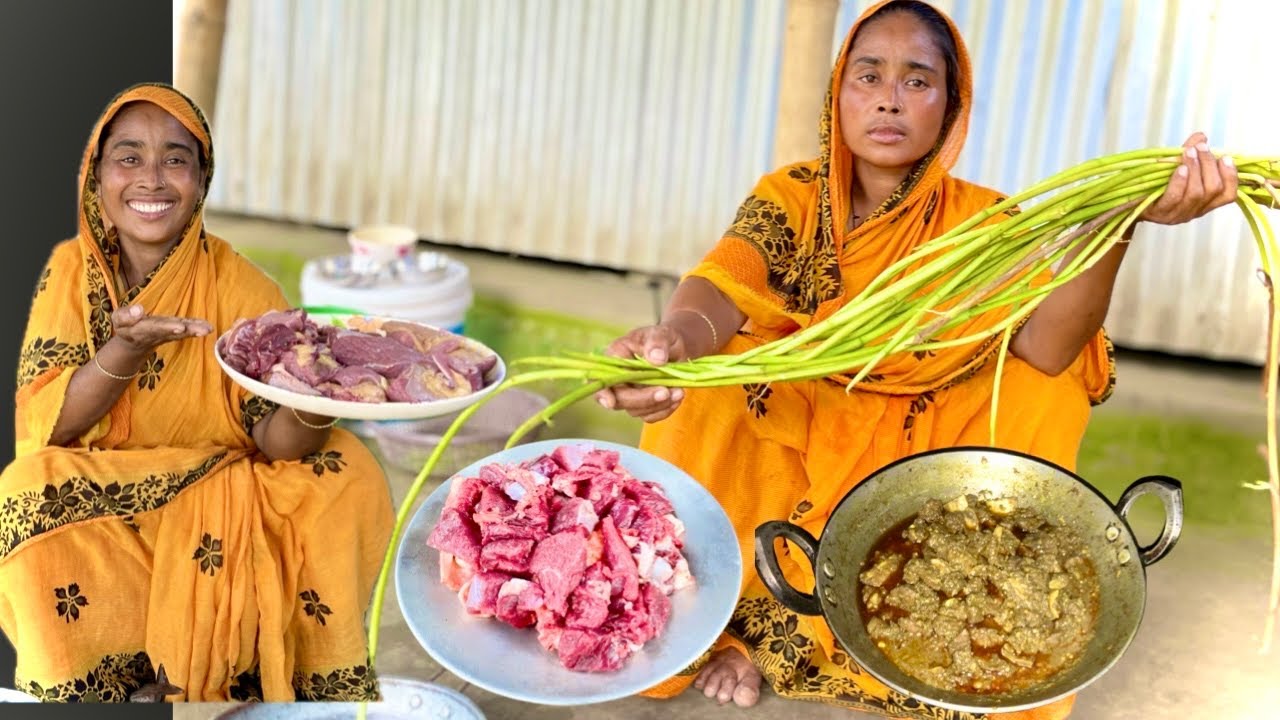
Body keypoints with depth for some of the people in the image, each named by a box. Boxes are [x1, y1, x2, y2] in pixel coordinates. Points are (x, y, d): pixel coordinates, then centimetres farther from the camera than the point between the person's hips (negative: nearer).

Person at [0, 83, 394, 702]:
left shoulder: (237, 284, -8)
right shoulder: (73, 269, -5)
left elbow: (275, 441, -15)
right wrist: (125, 349, -30)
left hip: (222, 506, 1)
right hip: (94, 508, 0)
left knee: (350, 481, -22)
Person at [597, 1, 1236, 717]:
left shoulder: (982, 221, -7)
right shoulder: (792, 197, -6)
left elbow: (1042, 348, -25)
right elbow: (725, 287, -26)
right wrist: (673, 337, -51)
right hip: (781, 454, 0)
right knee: (701, 382, -26)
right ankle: (732, 620, -7)